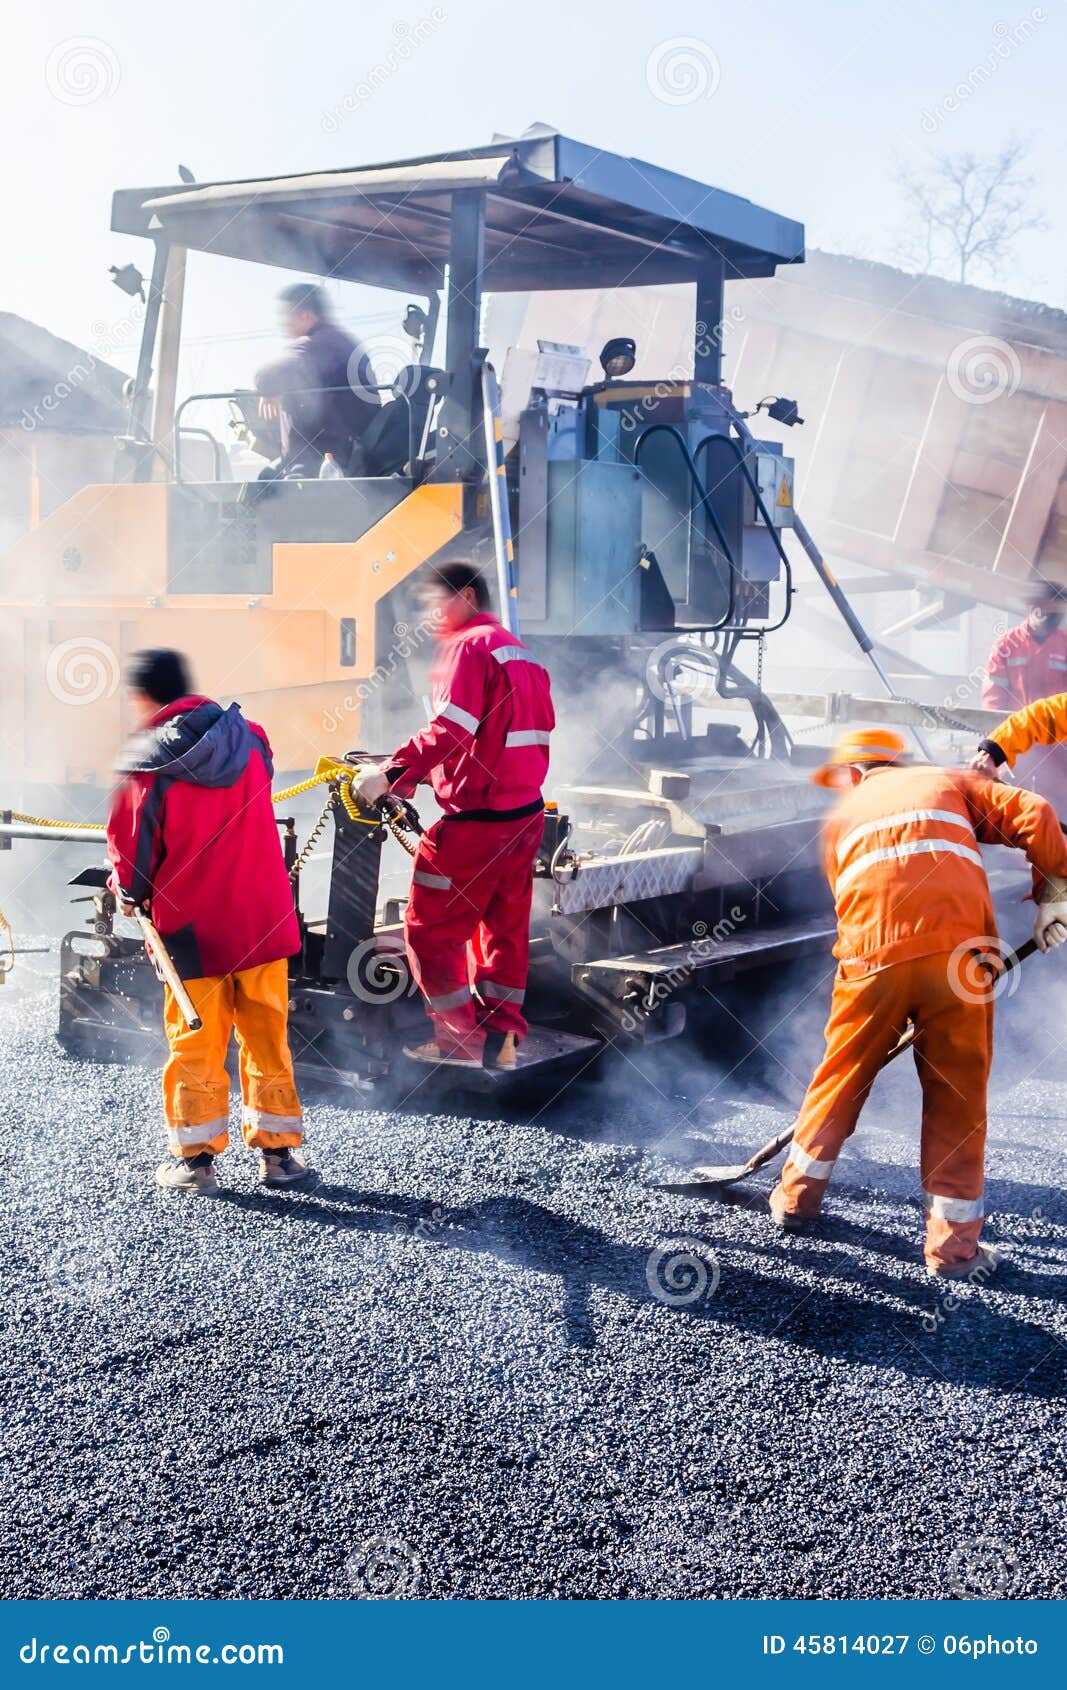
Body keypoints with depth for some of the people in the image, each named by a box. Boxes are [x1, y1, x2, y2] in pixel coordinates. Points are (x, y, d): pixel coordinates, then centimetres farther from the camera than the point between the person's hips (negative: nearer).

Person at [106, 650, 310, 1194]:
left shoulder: (147, 767, -14)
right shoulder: (250, 740, -1)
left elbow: (132, 848, -5)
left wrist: (130, 894, 16)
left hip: (192, 927, -3)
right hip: (264, 920, 3)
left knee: (195, 1042, 9)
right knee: (267, 1036, 13)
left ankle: (196, 1159, 15)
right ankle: (278, 1150, 20)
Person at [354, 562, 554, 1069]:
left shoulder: (470, 646, -10)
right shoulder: (519, 651, 19)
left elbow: (452, 729, -22)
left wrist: (392, 772, -22)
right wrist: (417, 775, 17)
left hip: (476, 819, -9)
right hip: (526, 813, 9)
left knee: (430, 927, 2)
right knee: (505, 928, 15)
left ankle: (461, 1038, 5)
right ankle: (501, 1037, 18)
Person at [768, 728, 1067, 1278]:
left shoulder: (841, 818, 27)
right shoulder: (950, 782, 24)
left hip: (873, 958, 1)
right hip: (959, 952, -1)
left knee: (841, 1079, 19)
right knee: (958, 1098, 9)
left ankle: (796, 1197, 34)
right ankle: (954, 1243, 13)